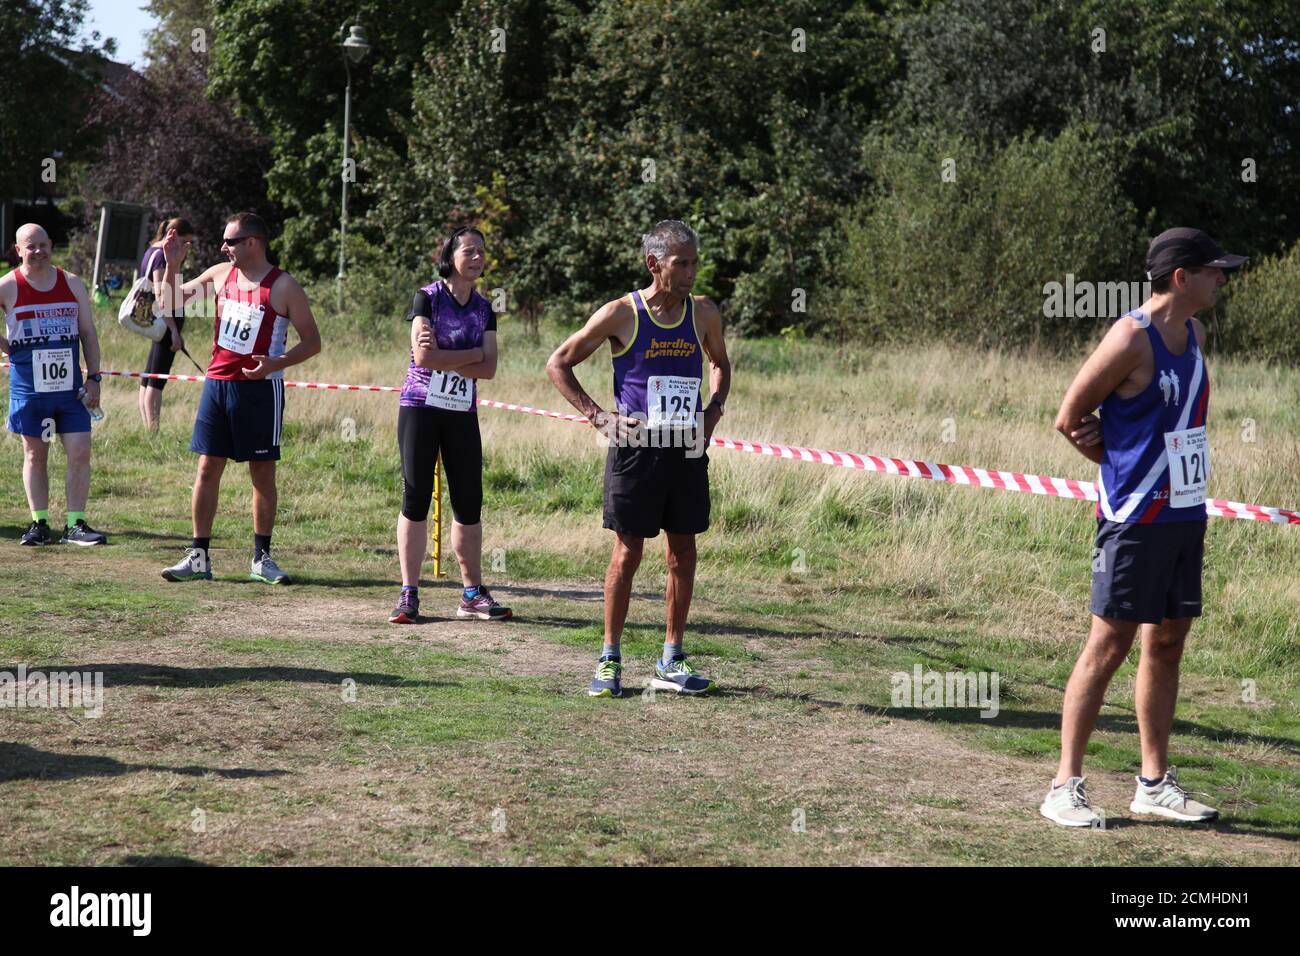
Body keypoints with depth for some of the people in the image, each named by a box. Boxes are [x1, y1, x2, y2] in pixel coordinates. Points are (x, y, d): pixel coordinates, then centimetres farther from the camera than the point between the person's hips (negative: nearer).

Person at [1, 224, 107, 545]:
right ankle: (40, 525, 12)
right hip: (28, 385, -2)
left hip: (70, 386, 2)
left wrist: (93, 378, 4)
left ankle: (75, 524, 3)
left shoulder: (73, 284, 6)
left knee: (80, 453, -3)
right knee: (35, 455, 5)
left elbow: (88, 334, 9)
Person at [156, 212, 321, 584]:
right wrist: (172, 265, 1)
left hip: (260, 387, -4)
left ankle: (262, 558, 12)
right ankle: (198, 556, 7)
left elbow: (312, 341, -4)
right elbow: (171, 303, 17)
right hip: (217, 382, 4)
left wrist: (277, 362, -20)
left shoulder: (283, 286, -6)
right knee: (208, 468, 3)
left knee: (263, 471, 3)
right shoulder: (220, 275, 9)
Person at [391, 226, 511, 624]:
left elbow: (489, 369, -3)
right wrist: (472, 354, -11)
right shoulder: (427, 297, -5)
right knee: (416, 498, -3)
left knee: (469, 502, 4)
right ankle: (409, 594, 1)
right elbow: (423, 357, -17)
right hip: (420, 408, -4)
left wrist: (444, 358, -15)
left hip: (463, 414, 4)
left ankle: (472, 594, 12)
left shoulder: (484, 309, 9)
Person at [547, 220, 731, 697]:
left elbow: (721, 364, 25)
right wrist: (599, 416, -7)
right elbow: (558, 364, 0)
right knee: (627, 552, 0)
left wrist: (713, 412, 8)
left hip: (688, 451, 4)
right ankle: (609, 661, 9)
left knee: (683, 553, 7)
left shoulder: (704, 314, 5)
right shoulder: (620, 314, -7)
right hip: (636, 448, -4)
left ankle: (671, 662, 17)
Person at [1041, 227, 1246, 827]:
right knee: (1109, 645, -6)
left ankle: (1155, 784, 20)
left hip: (1186, 513, 8)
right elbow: (1069, 420, -9)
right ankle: (1065, 787, -1)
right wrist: (1124, 463, 1)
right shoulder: (1132, 338, -14)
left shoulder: (1196, 335, 11)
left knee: (1168, 643, 11)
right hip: (1136, 518, -8)